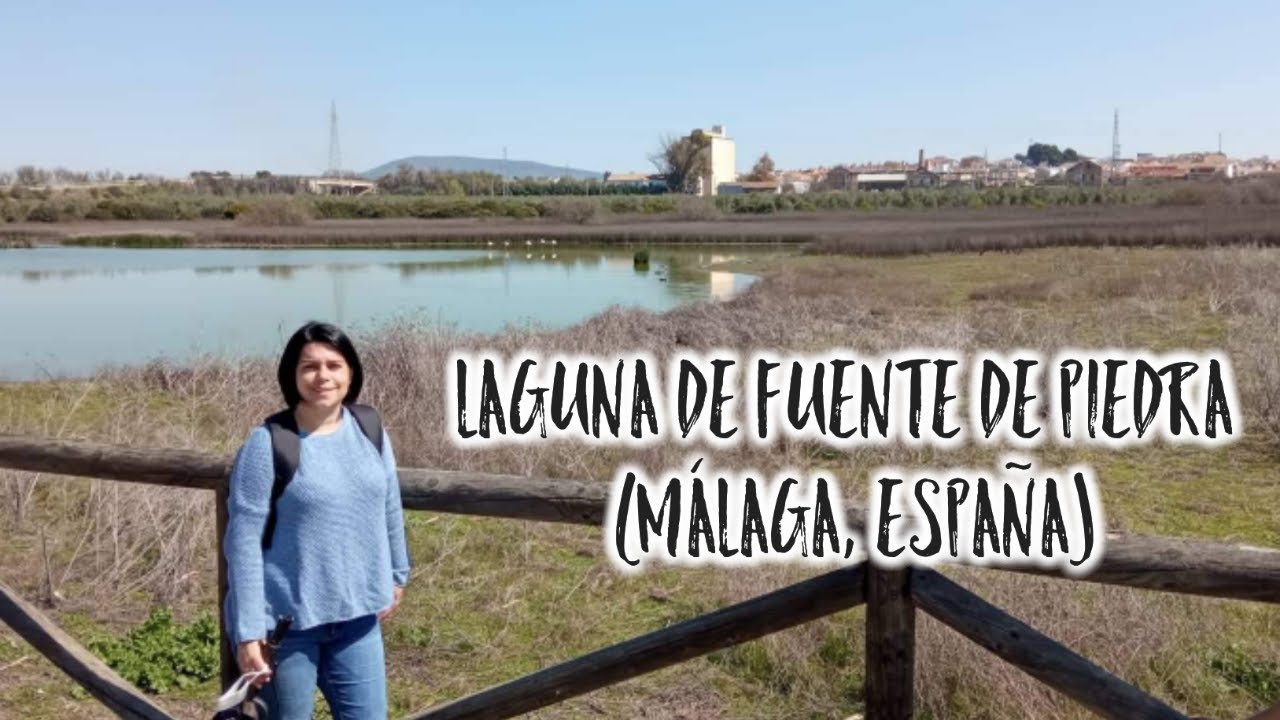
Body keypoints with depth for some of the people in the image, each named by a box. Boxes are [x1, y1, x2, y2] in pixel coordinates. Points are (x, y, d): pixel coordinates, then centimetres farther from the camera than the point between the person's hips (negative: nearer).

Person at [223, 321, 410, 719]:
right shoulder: (268, 443, -14)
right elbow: (244, 541, -14)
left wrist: (396, 575, 20)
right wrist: (248, 631, -15)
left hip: (356, 616, 5)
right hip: (286, 621, -4)